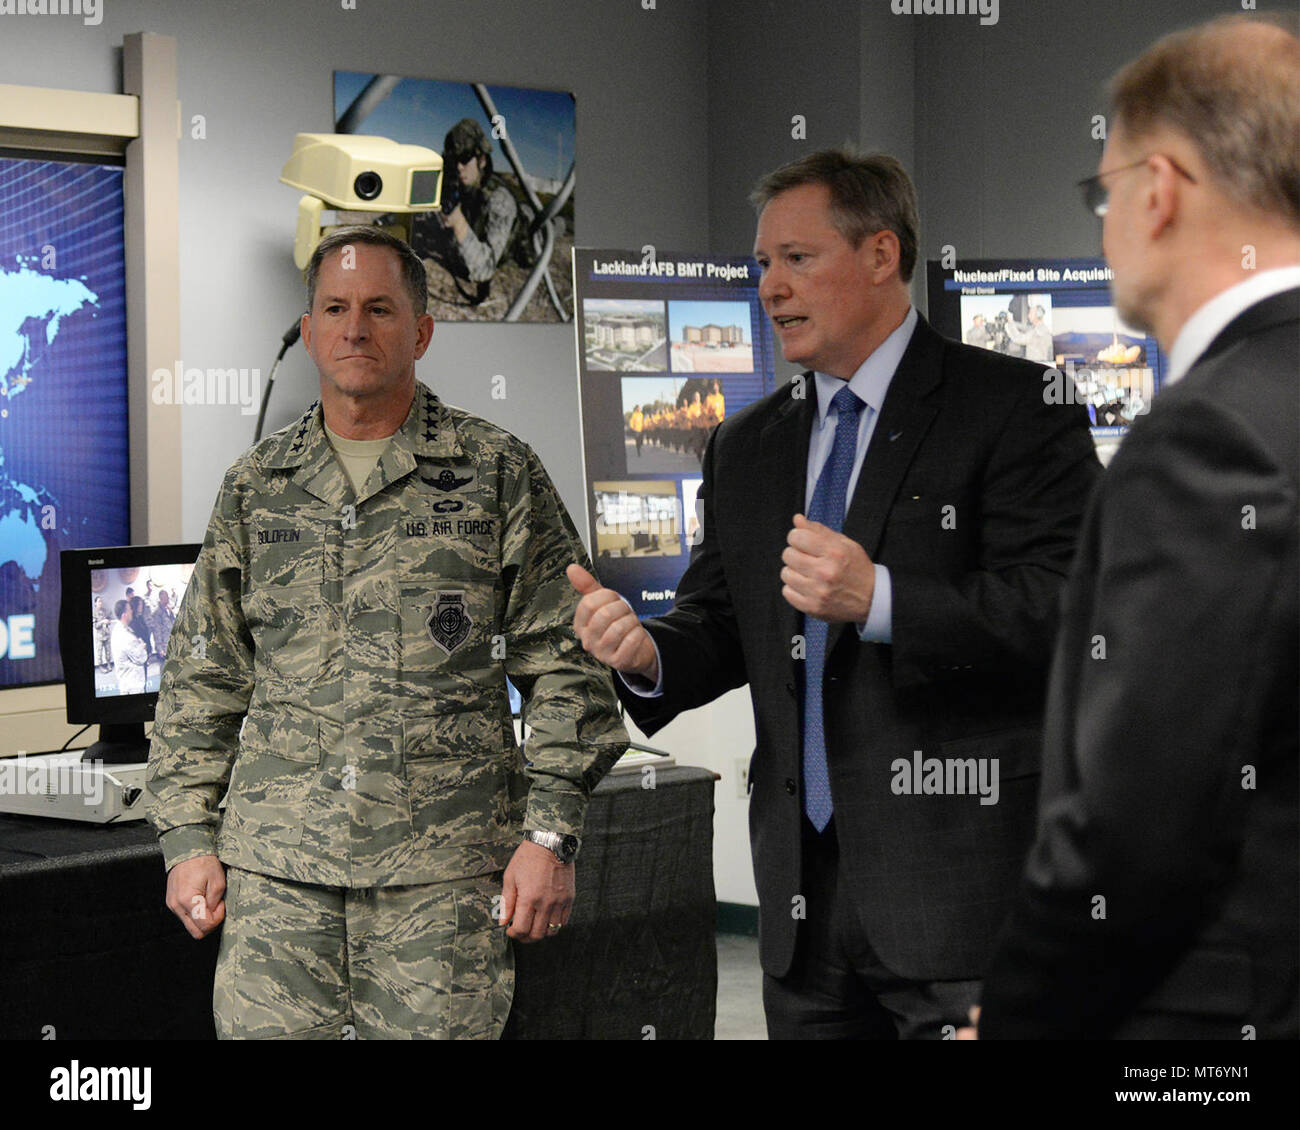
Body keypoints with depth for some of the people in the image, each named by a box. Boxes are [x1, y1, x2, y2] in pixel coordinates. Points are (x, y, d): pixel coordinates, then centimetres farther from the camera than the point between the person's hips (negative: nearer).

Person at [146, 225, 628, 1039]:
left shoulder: (499, 475, 5)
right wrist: (188, 839, 8)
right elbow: (202, 681, 16)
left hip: (444, 877, -2)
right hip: (275, 872, 2)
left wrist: (550, 834, -5)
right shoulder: (256, 488, 14)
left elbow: (566, 667, 2)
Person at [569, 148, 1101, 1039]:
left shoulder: (1014, 407, -5)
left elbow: (1067, 606, -14)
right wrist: (647, 654, -7)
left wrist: (879, 600, -25)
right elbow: (721, 624, 16)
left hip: (964, 874, -5)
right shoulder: (747, 447, 16)